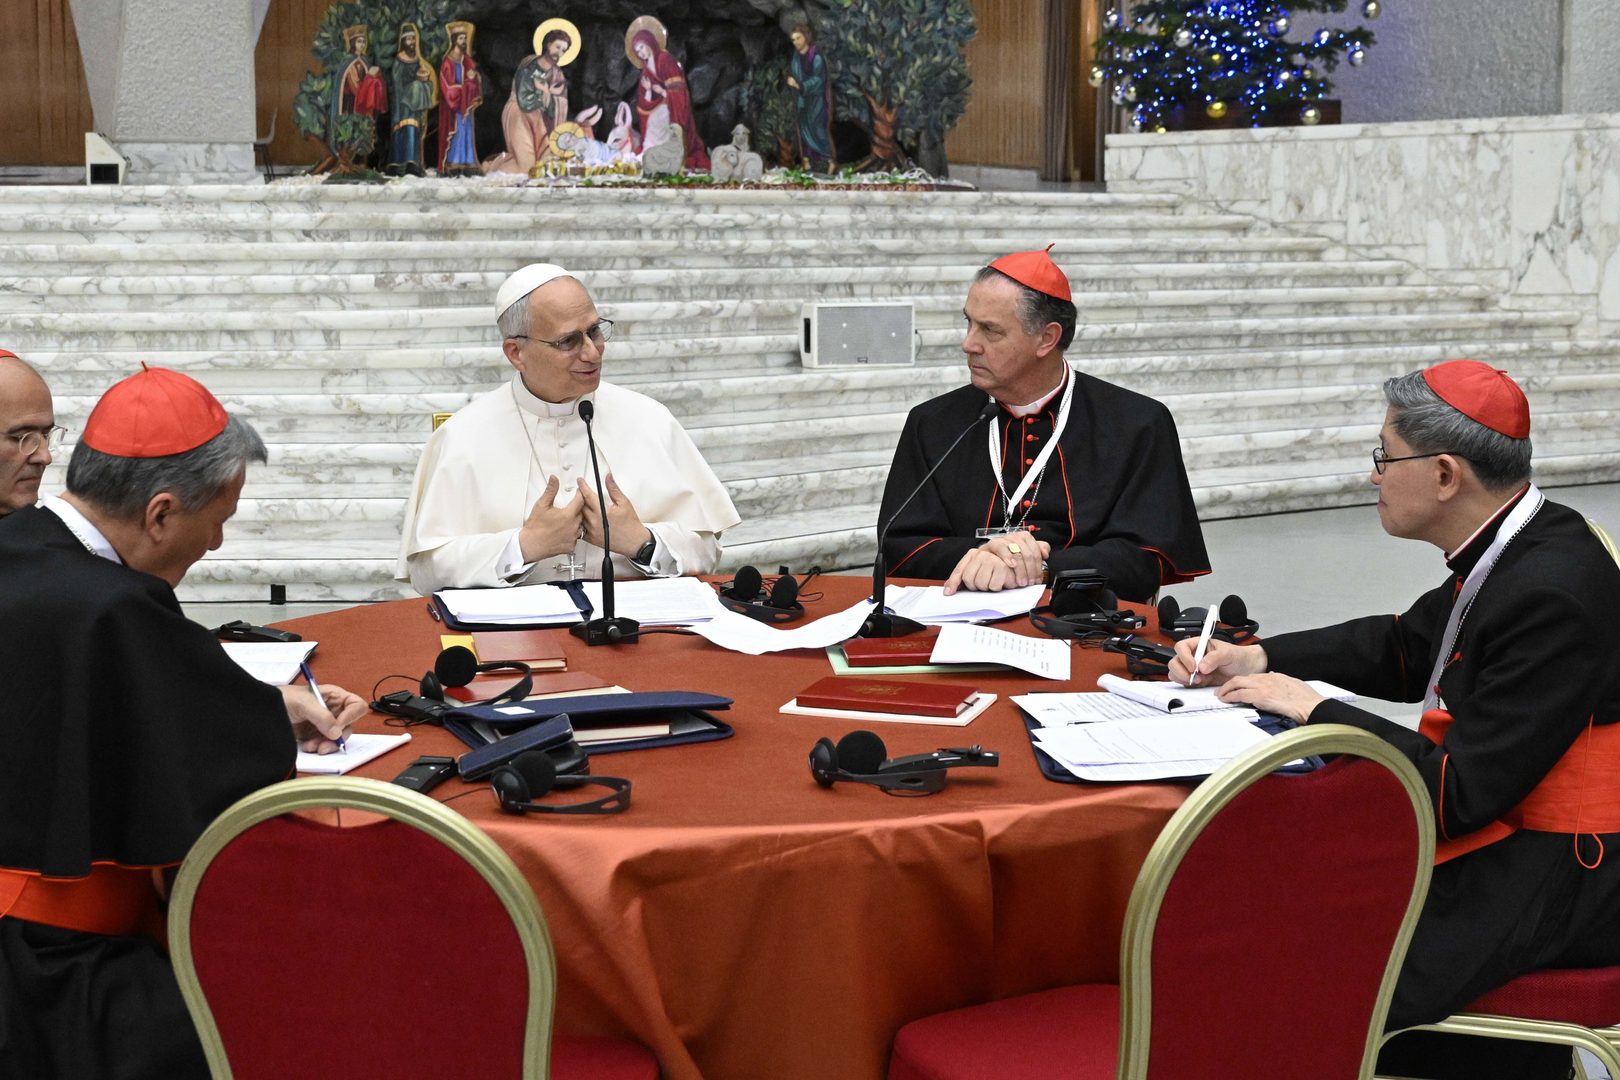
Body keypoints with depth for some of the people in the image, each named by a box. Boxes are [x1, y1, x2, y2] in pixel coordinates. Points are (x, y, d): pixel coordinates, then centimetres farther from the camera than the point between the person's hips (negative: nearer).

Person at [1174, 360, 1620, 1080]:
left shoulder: (1550, 597, -24)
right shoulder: (1511, 550, 5)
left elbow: (1460, 794, -24)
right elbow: (1405, 651, 21)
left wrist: (1315, 709, -14)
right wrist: (1259, 661, 11)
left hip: (1562, 877, -10)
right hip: (1499, 820, 10)